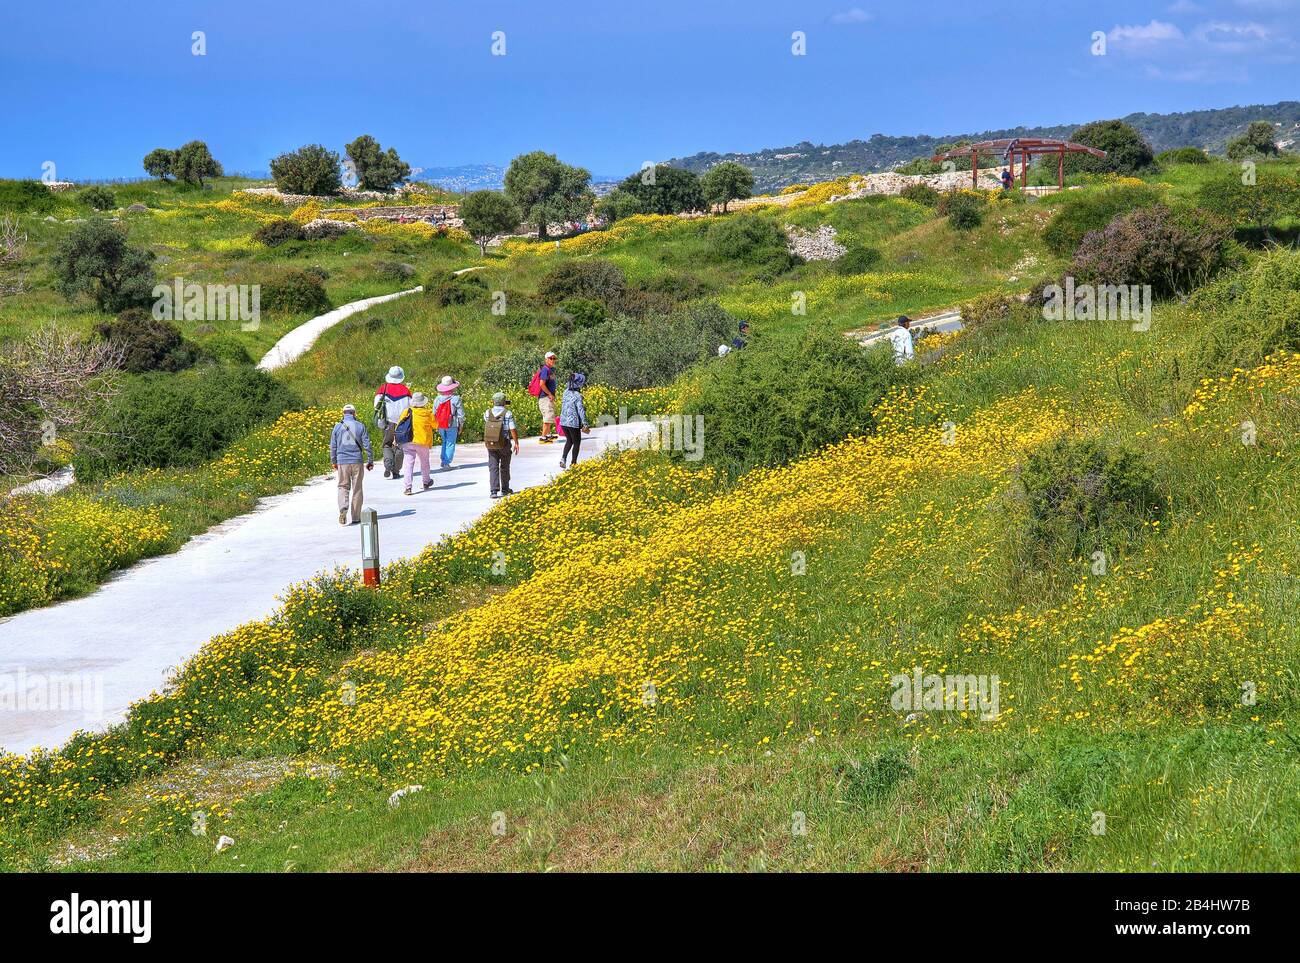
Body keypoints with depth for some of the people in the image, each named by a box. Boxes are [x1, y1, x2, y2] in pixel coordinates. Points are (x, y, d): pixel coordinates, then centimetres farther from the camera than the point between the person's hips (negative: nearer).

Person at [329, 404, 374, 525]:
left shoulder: (337, 427, 2)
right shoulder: (360, 426, 0)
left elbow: (333, 446, 8)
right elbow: (367, 445, 0)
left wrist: (333, 461, 20)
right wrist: (370, 461, 8)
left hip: (342, 462, 0)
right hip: (357, 461, 0)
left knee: (343, 487, 8)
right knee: (357, 489, 7)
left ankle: (343, 507, -19)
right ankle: (356, 517, 9)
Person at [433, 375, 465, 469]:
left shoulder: (438, 398, 3)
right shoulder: (456, 399, -9)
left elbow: (434, 413, 10)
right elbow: (461, 414, -6)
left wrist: (436, 426, 20)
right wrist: (461, 426, 5)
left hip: (441, 426, 4)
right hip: (452, 426, -4)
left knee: (444, 442, 21)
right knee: (450, 444, 3)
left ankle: (443, 460, 15)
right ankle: (446, 463, -2)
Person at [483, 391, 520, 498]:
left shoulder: (487, 413, -2)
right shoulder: (508, 414, -11)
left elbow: (485, 428, 10)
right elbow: (513, 429, -12)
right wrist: (516, 443, -6)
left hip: (490, 444, 1)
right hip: (504, 445, -1)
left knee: (493, 467, 0)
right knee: (504, 467, 16)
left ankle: (494, 490, -12)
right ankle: (505, 489, 26)